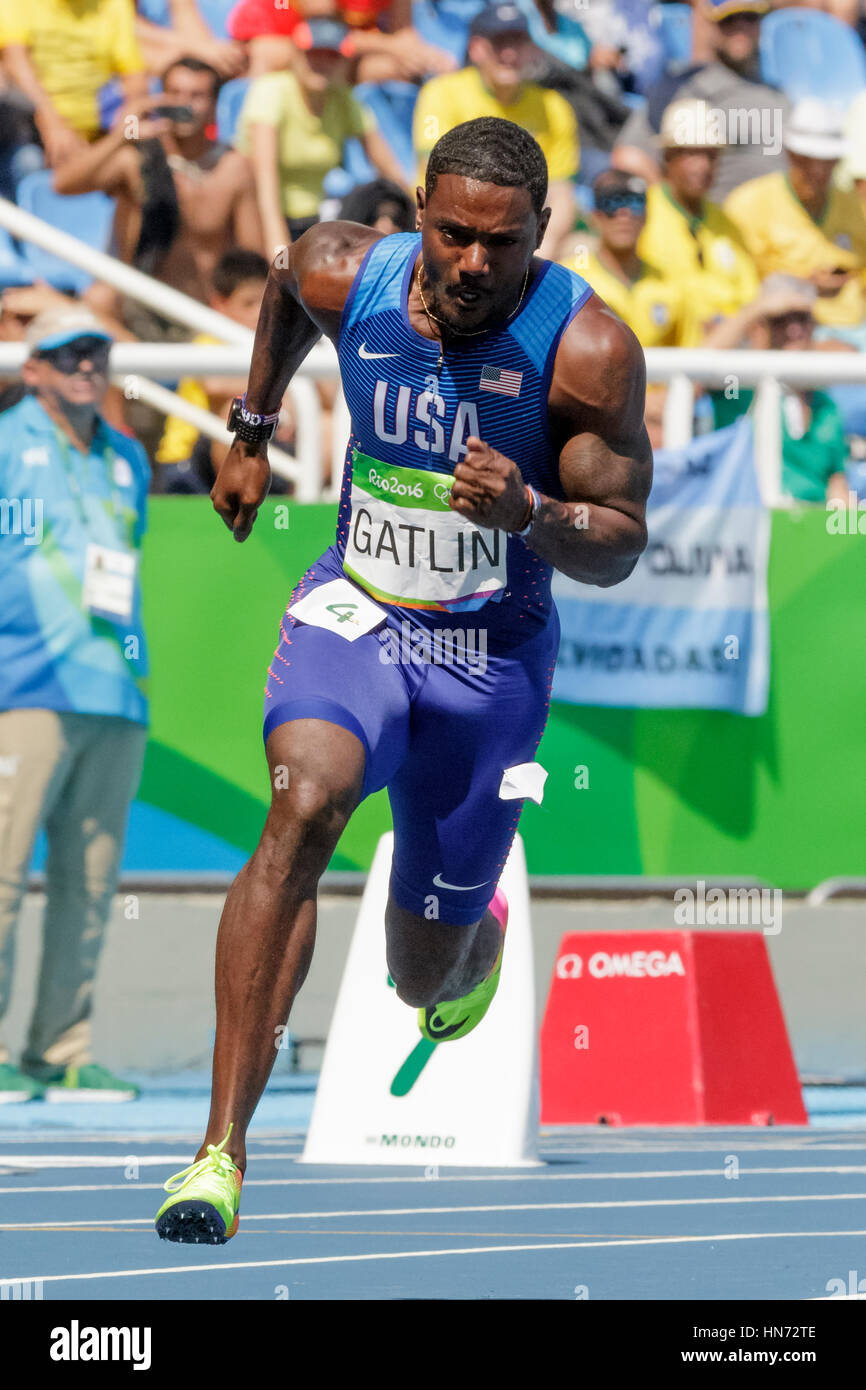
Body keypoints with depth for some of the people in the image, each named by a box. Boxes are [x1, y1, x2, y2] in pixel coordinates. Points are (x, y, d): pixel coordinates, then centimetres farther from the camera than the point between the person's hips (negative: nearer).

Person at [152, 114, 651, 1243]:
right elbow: (282, 286, 16)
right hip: (354, 610, 1)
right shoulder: (346, 277, -11)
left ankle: (479, 931, 52)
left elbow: (620, 547, -11)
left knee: (425, 978, 8)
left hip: (491, 651, -1)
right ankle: (223, 1150, -34)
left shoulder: (587, 349, -18)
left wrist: (527, 513, -31)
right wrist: (252, 435, 21)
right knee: (306, 802, -32)